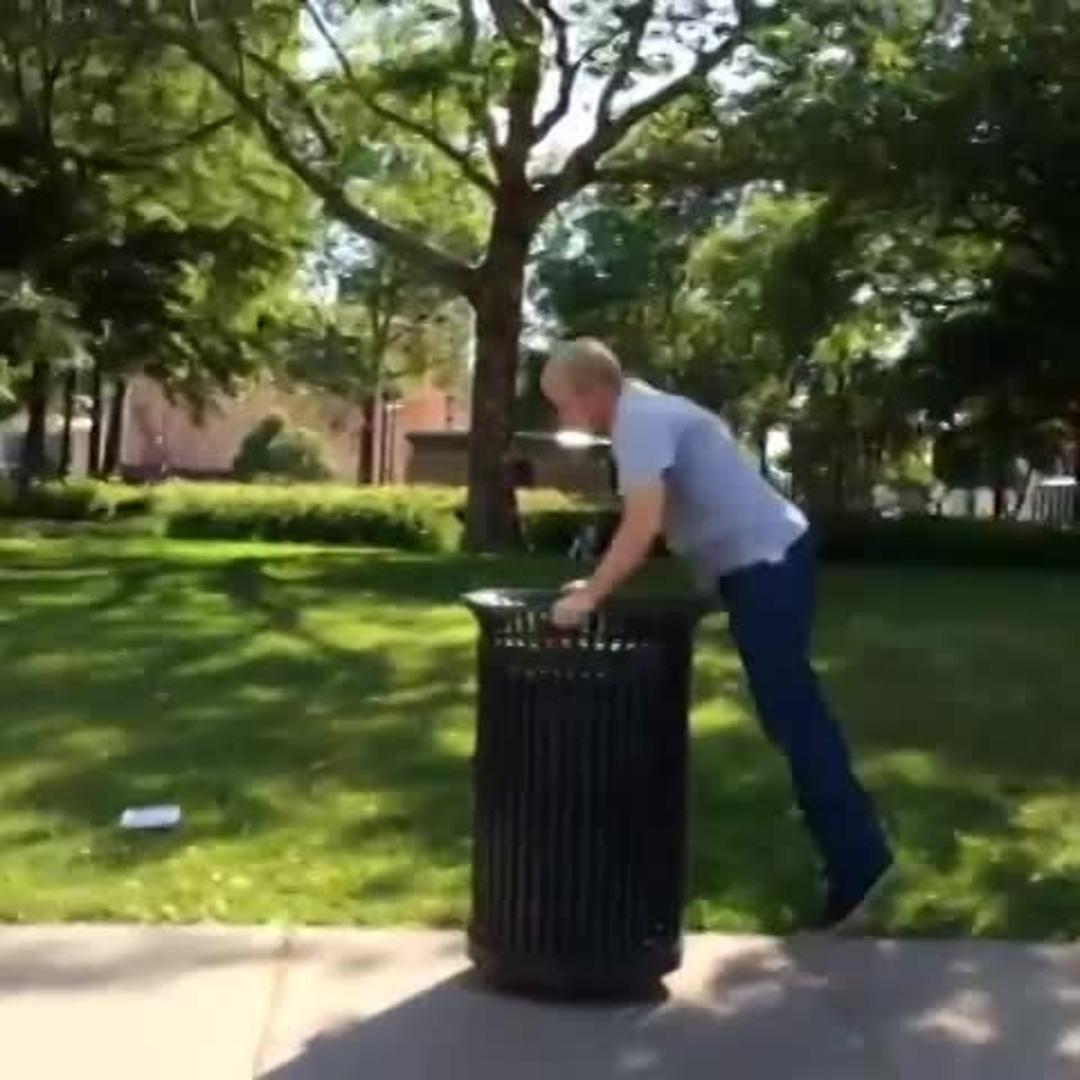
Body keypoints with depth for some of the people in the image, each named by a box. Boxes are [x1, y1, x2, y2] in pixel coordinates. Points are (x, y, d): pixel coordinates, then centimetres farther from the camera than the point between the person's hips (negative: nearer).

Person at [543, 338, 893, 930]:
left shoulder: (640, 420, -18)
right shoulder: (644, 413, 14)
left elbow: (642, 526, -28)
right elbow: (650, 524, 19)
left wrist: (591, 596, -25)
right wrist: (601, 584, 15)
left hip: (766, 560, -10)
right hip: (758, 560, 10)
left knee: (789, 710, -7)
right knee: (789, 705, 17)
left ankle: (855, 863, -1)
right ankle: (854, 848, 28)